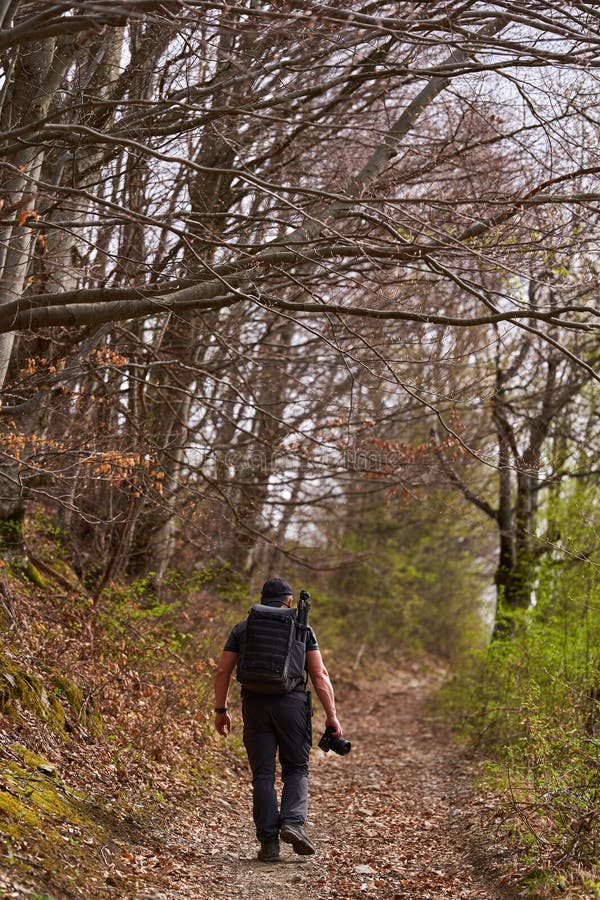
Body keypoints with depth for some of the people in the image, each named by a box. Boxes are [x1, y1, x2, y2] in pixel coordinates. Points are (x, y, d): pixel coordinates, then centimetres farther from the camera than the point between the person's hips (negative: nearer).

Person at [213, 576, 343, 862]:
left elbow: (222, 672, 7)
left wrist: (220, 710, 14)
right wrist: (331, 715, 1)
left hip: (255, 704, 1)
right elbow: (319, 674, 1)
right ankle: (293, 822, -10)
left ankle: (268, 841, 3)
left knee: (263, 774, 6)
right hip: (292, 703, -1)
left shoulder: (242, 629, 11)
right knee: (296, 769, 12)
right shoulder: (301, 628, 7)